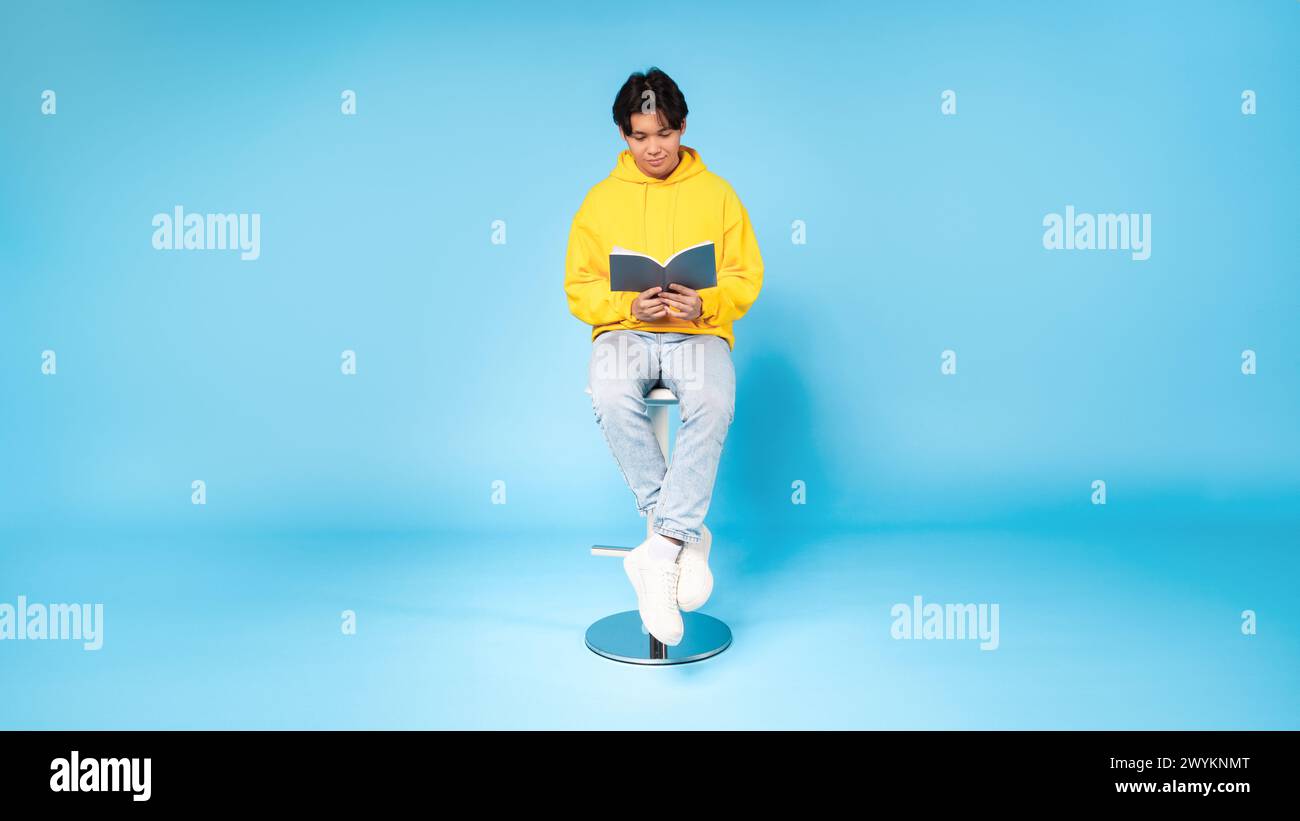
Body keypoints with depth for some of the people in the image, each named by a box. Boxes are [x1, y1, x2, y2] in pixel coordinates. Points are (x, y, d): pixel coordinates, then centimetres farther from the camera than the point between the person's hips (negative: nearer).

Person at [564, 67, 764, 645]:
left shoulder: (716, 193, 10)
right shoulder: (600, 199, 10)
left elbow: (748, 277, 7)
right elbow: (578, 288, 8)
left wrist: (705, 304, -14)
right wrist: (628, 306, -13)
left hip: (699, 333, 0)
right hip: (623, 332, 1)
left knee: (713, 404, -35)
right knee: (611, 400, -35)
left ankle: (660, 550, -30)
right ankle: (686, 537, -23)